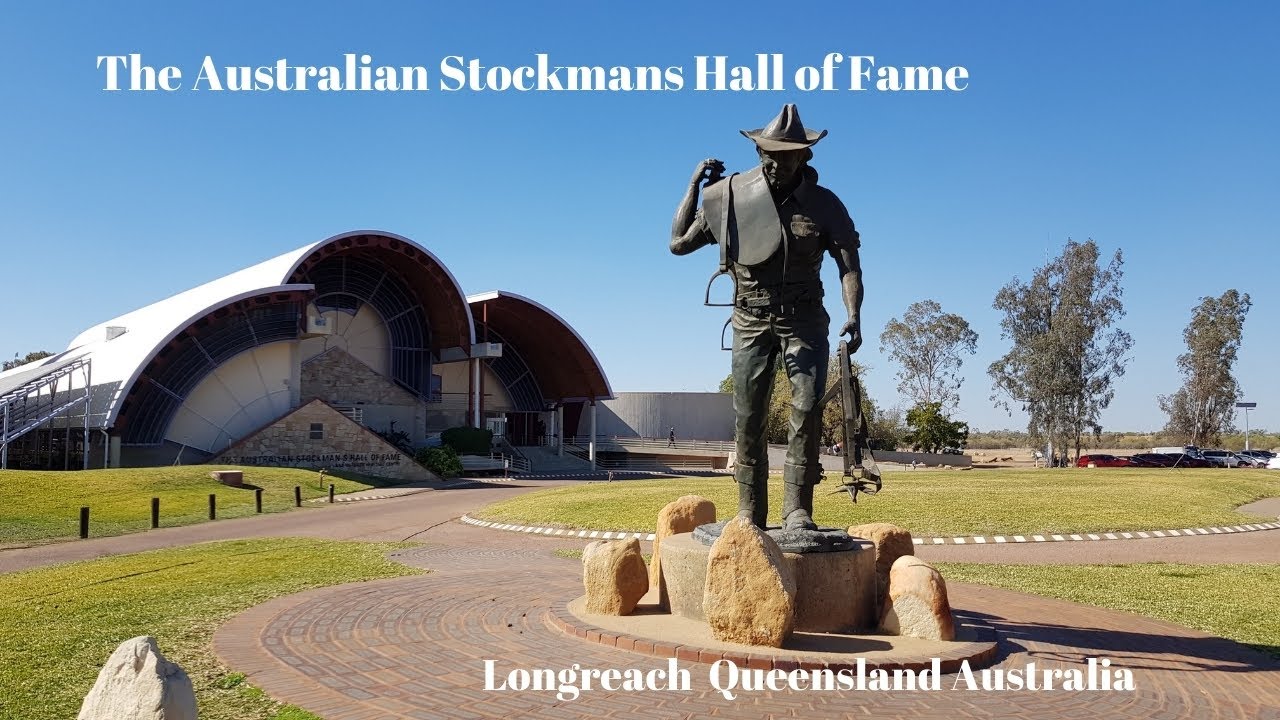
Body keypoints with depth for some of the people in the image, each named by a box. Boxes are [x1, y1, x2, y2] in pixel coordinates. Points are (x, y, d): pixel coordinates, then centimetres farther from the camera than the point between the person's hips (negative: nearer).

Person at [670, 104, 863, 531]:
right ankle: (750, 514, 9)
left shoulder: (824, 204, -3)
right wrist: (694, 186, -3)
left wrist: (853, 316, -24)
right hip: (751, 322, 1)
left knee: (807, 410, -12)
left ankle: (798, 510, -7)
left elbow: (849, 265, -7)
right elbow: (679, 243, 4)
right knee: (748, 419, 0)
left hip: (804, 320, -1)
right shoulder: (731, 195, -1)